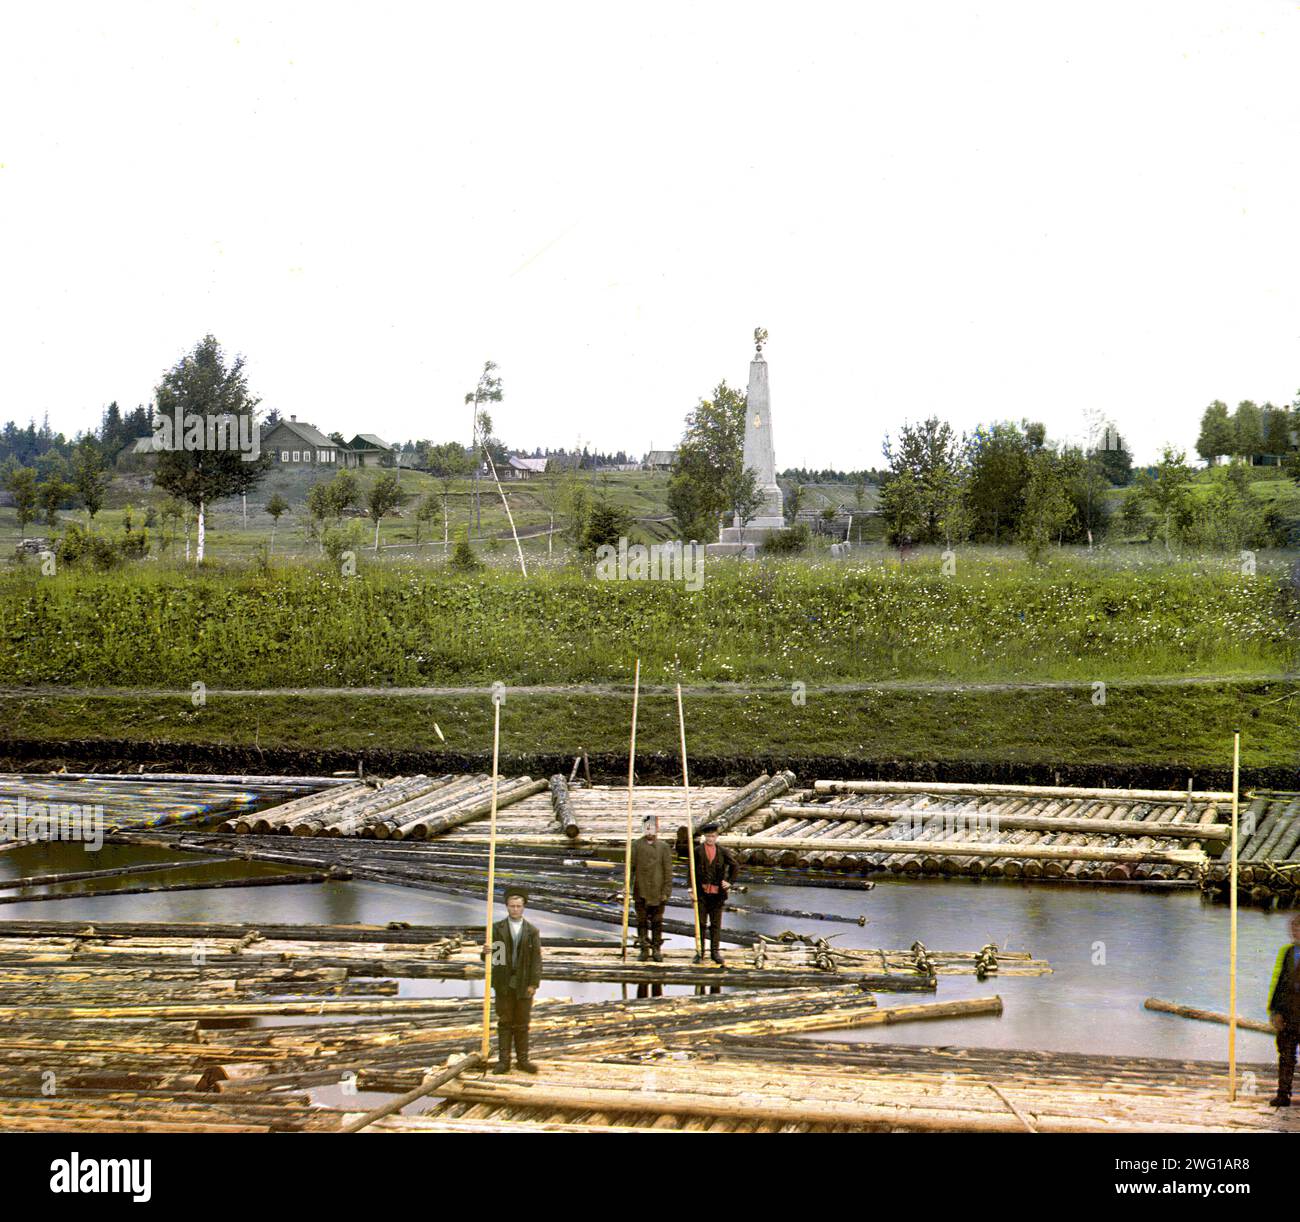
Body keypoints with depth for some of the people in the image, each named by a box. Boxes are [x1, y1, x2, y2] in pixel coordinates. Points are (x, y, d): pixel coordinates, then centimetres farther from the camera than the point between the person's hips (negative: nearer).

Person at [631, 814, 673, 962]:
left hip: (657, 892, -1)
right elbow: (630, 867, 4)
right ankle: (644, 949, 10)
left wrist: (666, 891, -5)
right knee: (642, 921, 4)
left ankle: (657, 950, 12)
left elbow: (668, 871, 1)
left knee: (657, 922, 5)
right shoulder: (637, 846, 3)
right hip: (640, 891, 1)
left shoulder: (664, 847, 1)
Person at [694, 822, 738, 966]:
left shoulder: (723, 852, 4)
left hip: (717, 893, 1)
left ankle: (715, 951, 11)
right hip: (702, 892, -1)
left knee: (716, 924, 5)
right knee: (701, 923, 3)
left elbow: (734, 866, 16)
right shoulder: (698, 852, -1)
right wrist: (692, 889, -7)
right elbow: (692, 871, 0)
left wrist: (730, 882, 6)